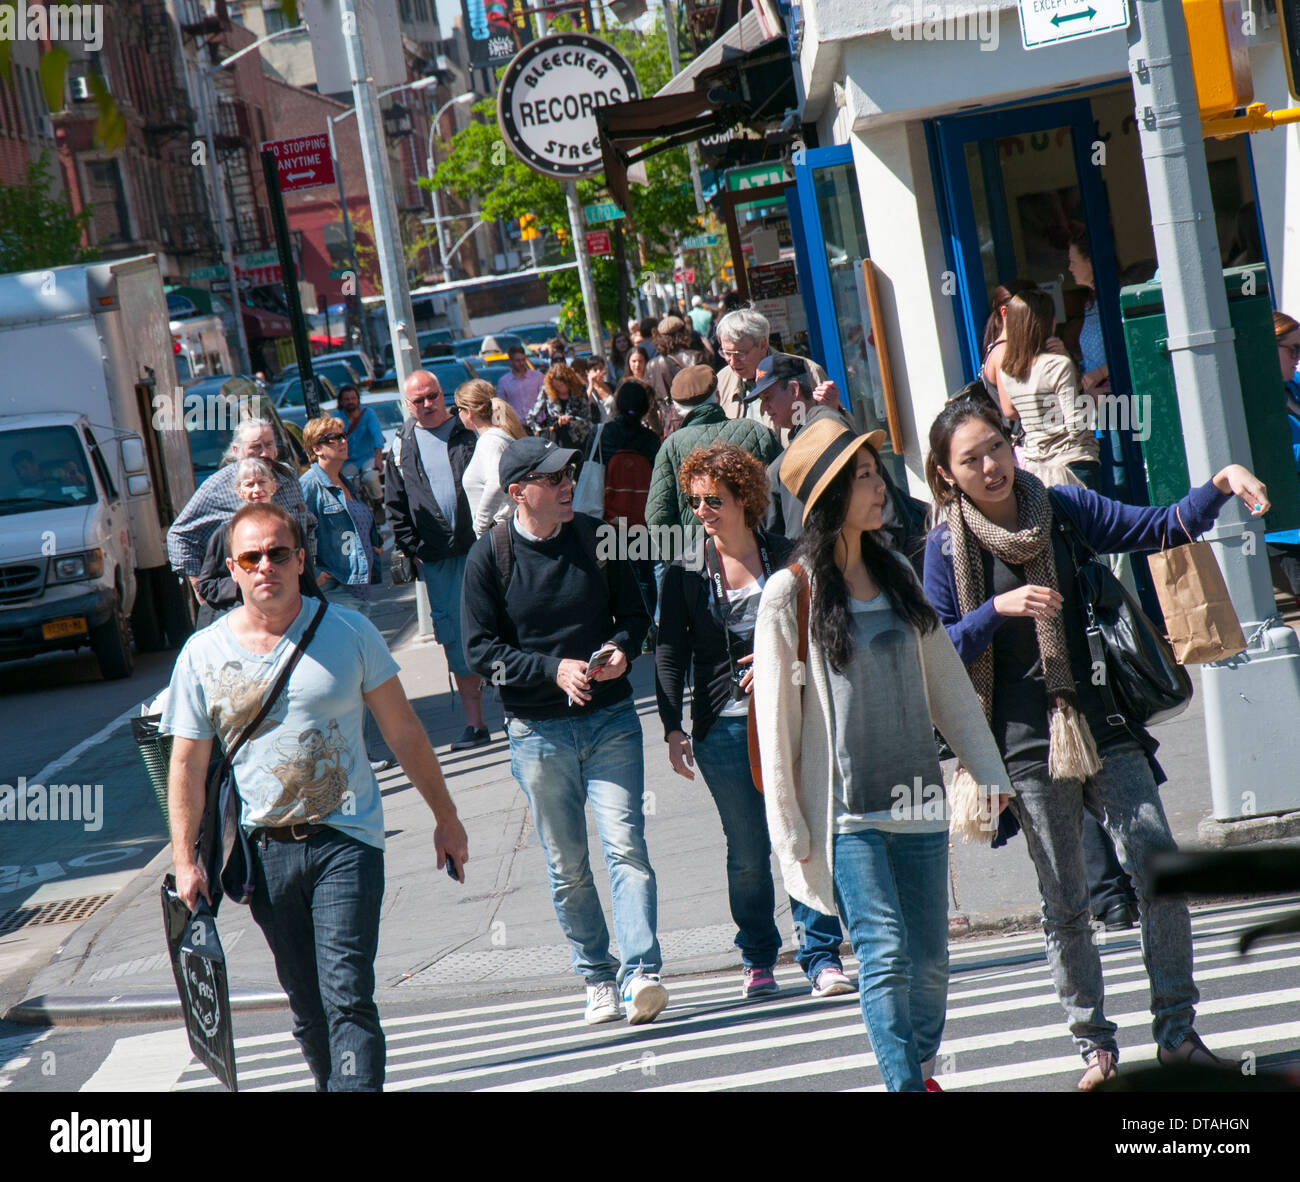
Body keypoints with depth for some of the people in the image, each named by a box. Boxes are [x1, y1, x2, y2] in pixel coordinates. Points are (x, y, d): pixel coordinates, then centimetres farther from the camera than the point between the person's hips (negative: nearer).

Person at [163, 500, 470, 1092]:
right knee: (307, 1006, 9)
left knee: (347, 997, -12)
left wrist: (445, 818, 10)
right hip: (265, 850, 2)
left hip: (346, 842, -2)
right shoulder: (202, 654, 1)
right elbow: (186, 764, 5)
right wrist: (185, 861, -1)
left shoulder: (348, 632, -1)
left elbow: (403, 732, 6)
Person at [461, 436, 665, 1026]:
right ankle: (598, 977, 20)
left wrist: (622, 647, -8)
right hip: (539, 732, -1)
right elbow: (481, 649, -5)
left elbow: (634, 611, 14)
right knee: (566, 866, 6)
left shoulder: (596, 537, 4)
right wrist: (554, 669, -16)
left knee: (626, 845, -13)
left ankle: (641, 973, -17)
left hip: (611, 717, 1)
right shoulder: (489, 555, -4)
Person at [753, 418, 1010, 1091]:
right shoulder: (790, 594, -6)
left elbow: (946, 682, 16)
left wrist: (988, 771, 14)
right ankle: (905, 1083, -10)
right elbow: (775, 721, -5)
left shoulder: (897, 575, 10)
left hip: (917, 801, 5)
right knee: (886, 953, -15)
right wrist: (790, 833, -6)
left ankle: (919, 1071, 25)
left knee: (929, 961, 7)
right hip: (845, 811, -5)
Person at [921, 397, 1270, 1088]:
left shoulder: (1062, 509, 4)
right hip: (1028, 743, -1)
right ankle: (1093, 1045, 18)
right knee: (1065, 906, 4)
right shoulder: (947, 546, -2)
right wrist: (998, 609, -19)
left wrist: (1221, 485, -14)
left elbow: (1161, 529, 1)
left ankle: (1177, 1033, 3)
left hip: (1103, 725, 1)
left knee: (1159, 869, -9)